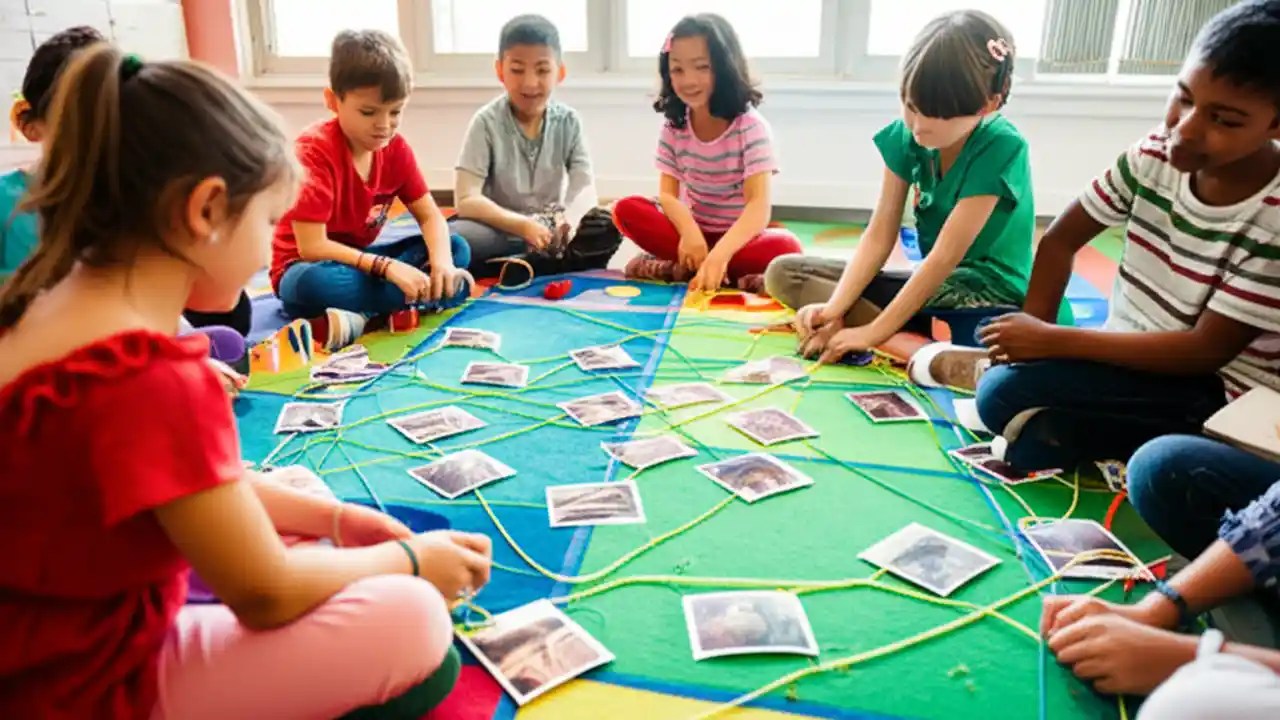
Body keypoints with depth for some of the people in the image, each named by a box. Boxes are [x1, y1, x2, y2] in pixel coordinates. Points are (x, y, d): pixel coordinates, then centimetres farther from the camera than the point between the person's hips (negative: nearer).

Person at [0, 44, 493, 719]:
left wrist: (335, 519, 4)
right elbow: (265, 595, -23)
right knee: (412, 622, -18)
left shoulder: (55, 302, -2)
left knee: (287, 497, 20)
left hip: (59, 644, 10)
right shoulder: (152, 377, -32)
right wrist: (410, 559, -7)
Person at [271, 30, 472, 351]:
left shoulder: (396, 148, -4)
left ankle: (359, 316, -27)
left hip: (358, 260, 7)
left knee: (457, 248, -11)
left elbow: (430, 215, -2)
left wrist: (441, 262, -25)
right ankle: (420, 296, -27)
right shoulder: (315, 150, -23)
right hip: (307, 266, -6)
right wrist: (388, 267, -35)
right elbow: (311, 247, -27)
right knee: (315, 284, -43)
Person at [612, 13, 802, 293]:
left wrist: (718, 255, -43)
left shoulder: (751, 126, -15)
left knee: (785, 247, -35)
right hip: (694, 231, 3)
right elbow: (668, 194, -8)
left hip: (741, 236, -3)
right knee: (626, 209, -21)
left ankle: (685, 268, -23)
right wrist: (690, 232, -32)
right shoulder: (673, 127, -2)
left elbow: (759, 206, -25)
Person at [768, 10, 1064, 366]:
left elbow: (945, 257, -24)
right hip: (930, 284, 7)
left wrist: (873, 332, -26)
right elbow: (879, 235, -7)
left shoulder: (1001, 149, -21)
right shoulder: (905, 136, -5)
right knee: (783, 272, -4)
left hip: (990, 294, -7)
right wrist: (834, 307, -21)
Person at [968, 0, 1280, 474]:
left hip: (1213, 394, -6)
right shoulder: (1155, 155, -6)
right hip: (1131, 361, 6)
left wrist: (1054, 342, -22)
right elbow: (1061, 240, 2)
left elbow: (1207, 351, -21)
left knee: (1007, 393, -25)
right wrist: (1036, 341, -10)